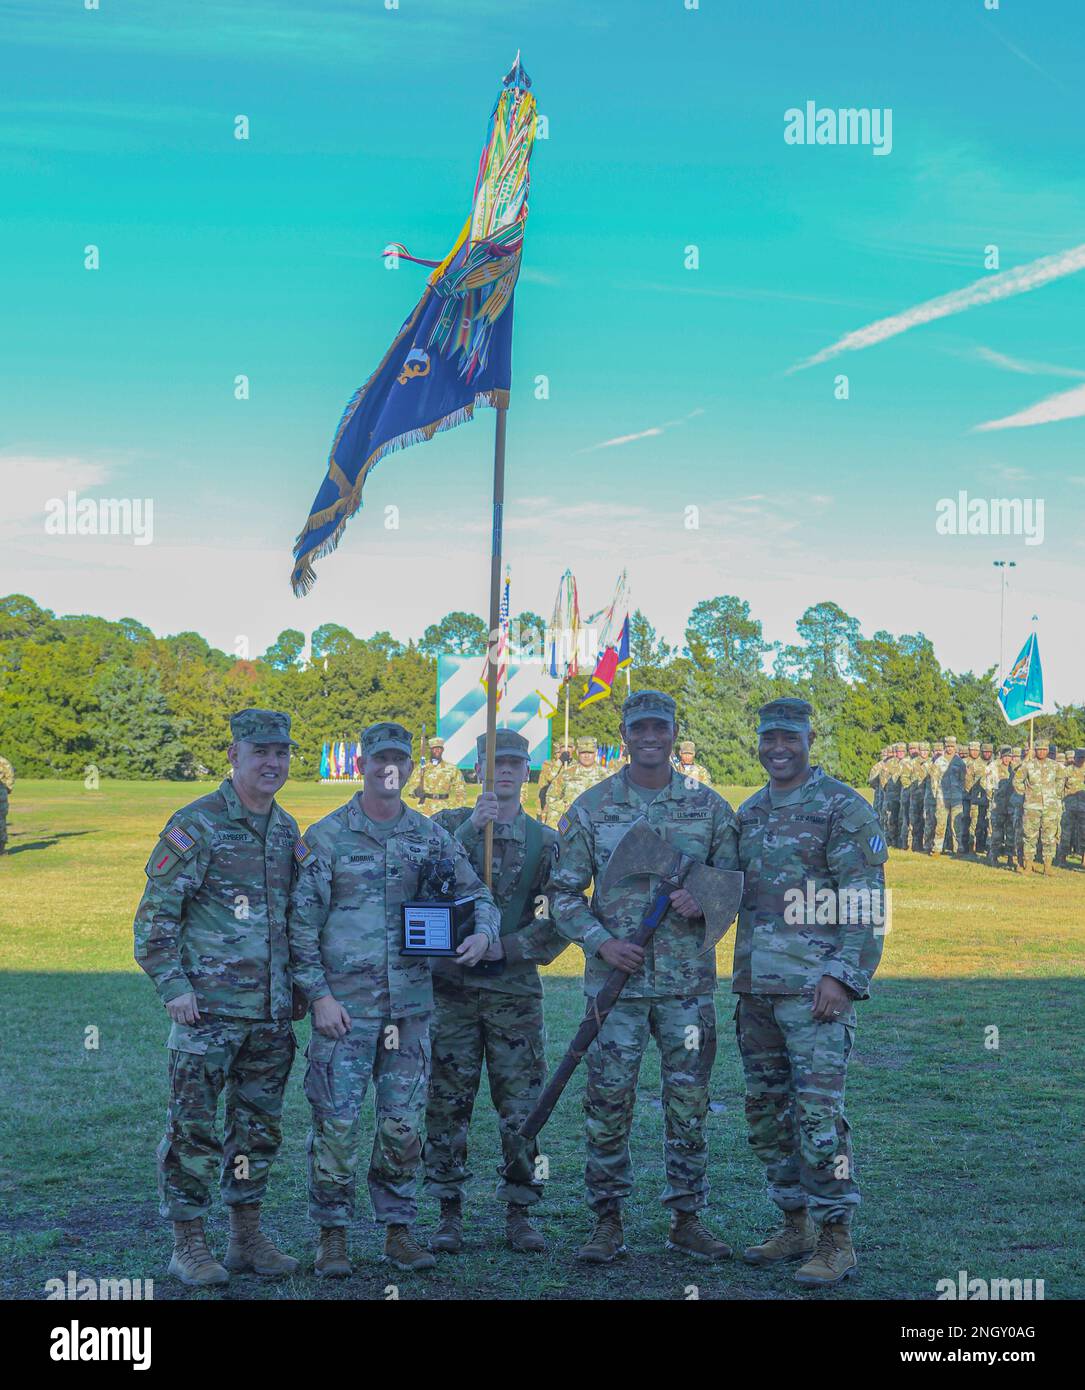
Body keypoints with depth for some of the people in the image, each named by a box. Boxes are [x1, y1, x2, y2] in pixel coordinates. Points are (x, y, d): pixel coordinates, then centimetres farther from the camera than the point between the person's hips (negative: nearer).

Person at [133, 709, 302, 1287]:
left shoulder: (287, 829, 12)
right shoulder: (195, 824, -8)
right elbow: (155, 913, -8)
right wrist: (173, 986, -14)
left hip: (272, 1012, 6)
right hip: (208, 1008, -6)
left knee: (259, 1128, 12)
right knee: (193, 1129, 0)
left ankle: (247, 1238, 24)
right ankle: (188, 1244, 11)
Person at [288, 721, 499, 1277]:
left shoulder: (431, 837, 8)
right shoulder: (325, 836, -2)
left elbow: (477, 894, 12)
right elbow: (302, 923, -2)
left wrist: (483, 933, -10)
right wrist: (319, 994, -9)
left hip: (411, 1003, 3)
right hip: (344, 1005, -3)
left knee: (404, 1123, 7)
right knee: (337, 1122, -2)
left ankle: (398, 1231, 19)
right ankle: (332, 1236, 10)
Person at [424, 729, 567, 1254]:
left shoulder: (545, 841, 6)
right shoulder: (449, 825, 5)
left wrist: (508, 947, -9)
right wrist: (471, 828, -22)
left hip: (515, 989, 0)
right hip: (452, 986, 0)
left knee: (522, 1107, 2)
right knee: (448, 1104, 3)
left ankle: (519, 1214, 14)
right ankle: (449, 1214, 13)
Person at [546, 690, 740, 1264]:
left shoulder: (709, 807, 5)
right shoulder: (590, 808, 2)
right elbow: (563, 892, 3)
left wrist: (703, 902, -11)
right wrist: (601, 941, -11)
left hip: (688, 980, 1)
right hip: (616, 977, -1)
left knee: (689, 1101, 6)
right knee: (608, 1100, 1)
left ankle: (686, 1218, 19)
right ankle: (608, 1222, 12)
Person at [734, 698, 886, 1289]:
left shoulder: (843, 807, -7)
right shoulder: (748, 813, 15)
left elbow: (866, 903, -12)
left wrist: (842, 976, -18)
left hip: (815, 985, -7)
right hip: (756, 987, 7)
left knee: (817, 1110, -10)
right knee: (766, 1111, 11)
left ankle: (836, 1239, 0)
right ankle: (795, 1225, 23)